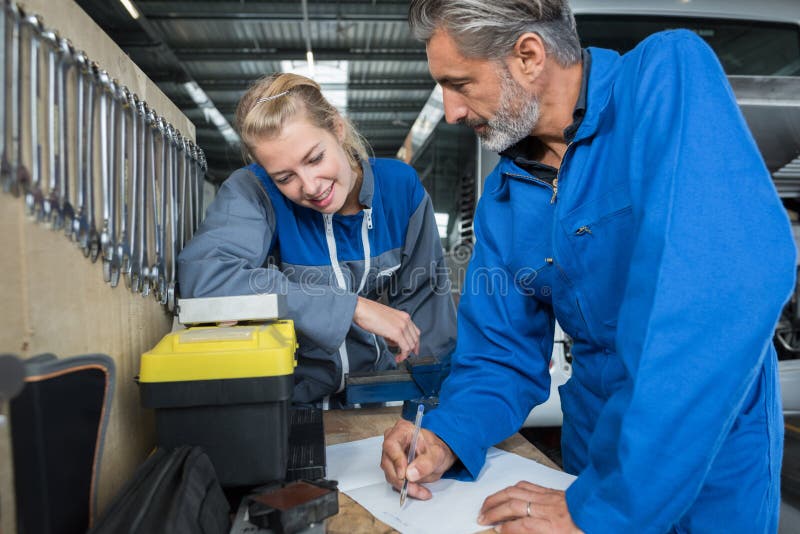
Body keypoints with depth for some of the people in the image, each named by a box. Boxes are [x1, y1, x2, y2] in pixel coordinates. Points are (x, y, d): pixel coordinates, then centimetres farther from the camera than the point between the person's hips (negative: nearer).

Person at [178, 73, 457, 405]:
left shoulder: (400, 185, -5)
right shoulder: (253, 191, -15)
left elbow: (422, 295, 3)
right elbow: (201, 274, -32)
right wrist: (354, 307, -30)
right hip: (291, 396, -3)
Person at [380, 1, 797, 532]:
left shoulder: (669, 76, -20)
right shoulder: (503, 196, -3)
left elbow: (726, 284, -34)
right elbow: (503, 353, 1)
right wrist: (446, 437, -18)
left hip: (710, 461, -5)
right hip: (593, 449, 5)